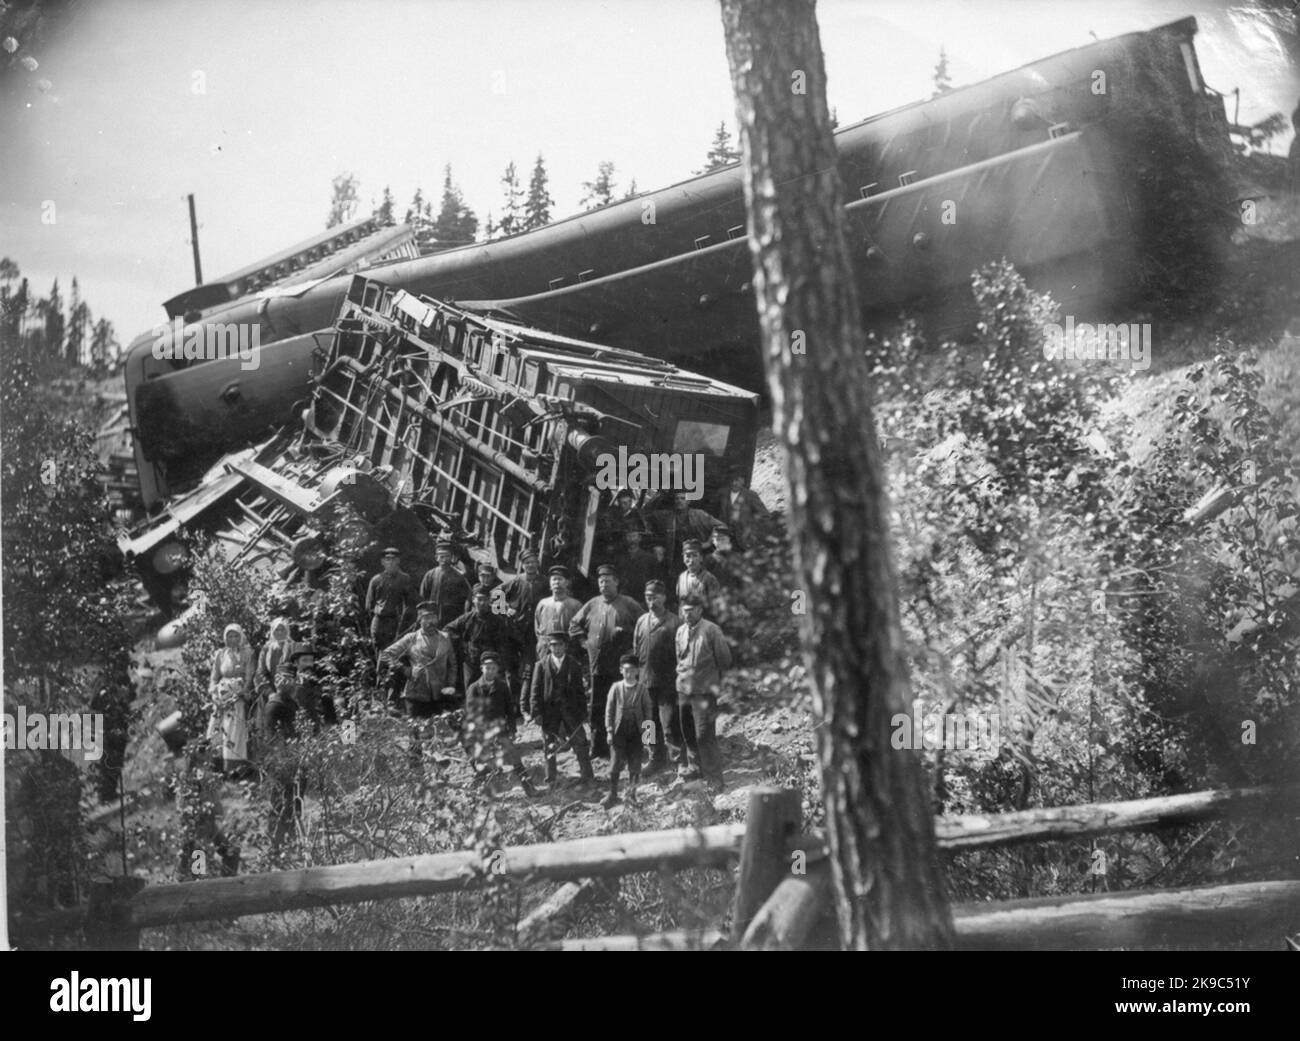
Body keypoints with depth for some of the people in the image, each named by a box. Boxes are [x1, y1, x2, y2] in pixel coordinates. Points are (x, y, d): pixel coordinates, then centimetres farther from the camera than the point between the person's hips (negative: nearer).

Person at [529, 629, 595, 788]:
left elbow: (580, 690, 7)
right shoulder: (542, 664, 0)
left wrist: (582, 711, 3)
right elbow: (535, 690, 0)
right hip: (549, 709, 0)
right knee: (549, 744, 7)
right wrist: (536, 712, -7)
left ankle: (586, 773, 15)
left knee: (579, 741, 4)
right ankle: (550, 776, 20)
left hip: (570, 709, 0)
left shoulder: (573, 664, 4)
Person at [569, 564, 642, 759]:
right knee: (597, 709, 7)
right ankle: (598, 749, 15)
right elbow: (574, 625, 19)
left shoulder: (628, 604, 0)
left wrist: (625, 631, -11)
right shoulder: (592, 605, 11)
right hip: (597, 665, 4)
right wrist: (585, 638, 7)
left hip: (621, 666, -4)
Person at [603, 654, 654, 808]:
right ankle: (612, 794, 11)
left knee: (635, 763, 4)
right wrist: (609, 730, -3)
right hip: (620, 730, -1)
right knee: (616, 762, 1)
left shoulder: (641, 688, -1)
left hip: (637, 731, 1)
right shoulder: (616, 688, -2)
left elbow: (648, 709, 3)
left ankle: (631, 793, 17)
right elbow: (609, 709, 1)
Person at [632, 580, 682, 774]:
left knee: (670, 725, -7)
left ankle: (681, 761, 1)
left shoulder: (674, 622, -5)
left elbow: (681, 652, -6)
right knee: (651, 724, 11)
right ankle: (657, 759, 23)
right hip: (646, 680, 5)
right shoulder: (641, 621, 12)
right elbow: (635, 650, 17)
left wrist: (679, 677, -10)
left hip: (667, 682, -5)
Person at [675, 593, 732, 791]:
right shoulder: (680, 630, 7)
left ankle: (714, 780, -4)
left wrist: (712, 678, 5)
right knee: (688, 732, 16)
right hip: (684, 689, 6)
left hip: (704, 691, -6)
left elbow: (724, 660, -4)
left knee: (704, 736, -9)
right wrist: (683, 674, 13)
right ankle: (700, 766, 36)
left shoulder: (711, 631, -11)